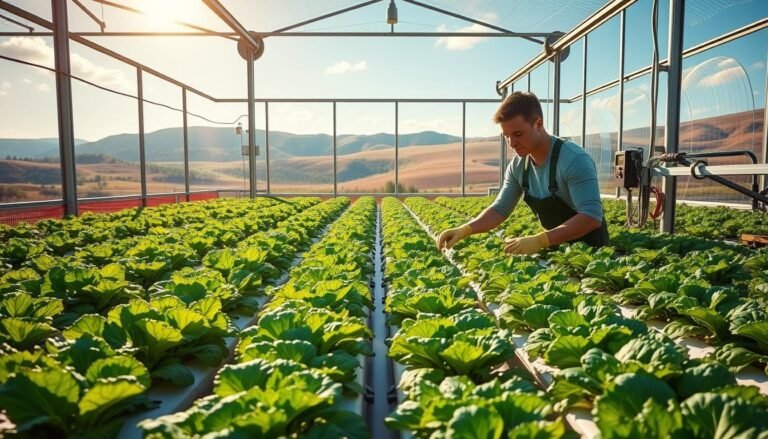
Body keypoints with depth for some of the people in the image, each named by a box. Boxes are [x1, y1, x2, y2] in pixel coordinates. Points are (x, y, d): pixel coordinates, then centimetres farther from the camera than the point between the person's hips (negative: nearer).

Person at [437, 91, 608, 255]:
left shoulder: (574, 160, -25)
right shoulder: (517, 166, -6)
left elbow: (592, 216, -31)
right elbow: (501, 208, 1)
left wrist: (539, 241, -40)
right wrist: (465, 229, -15)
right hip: (556, 246, 5)